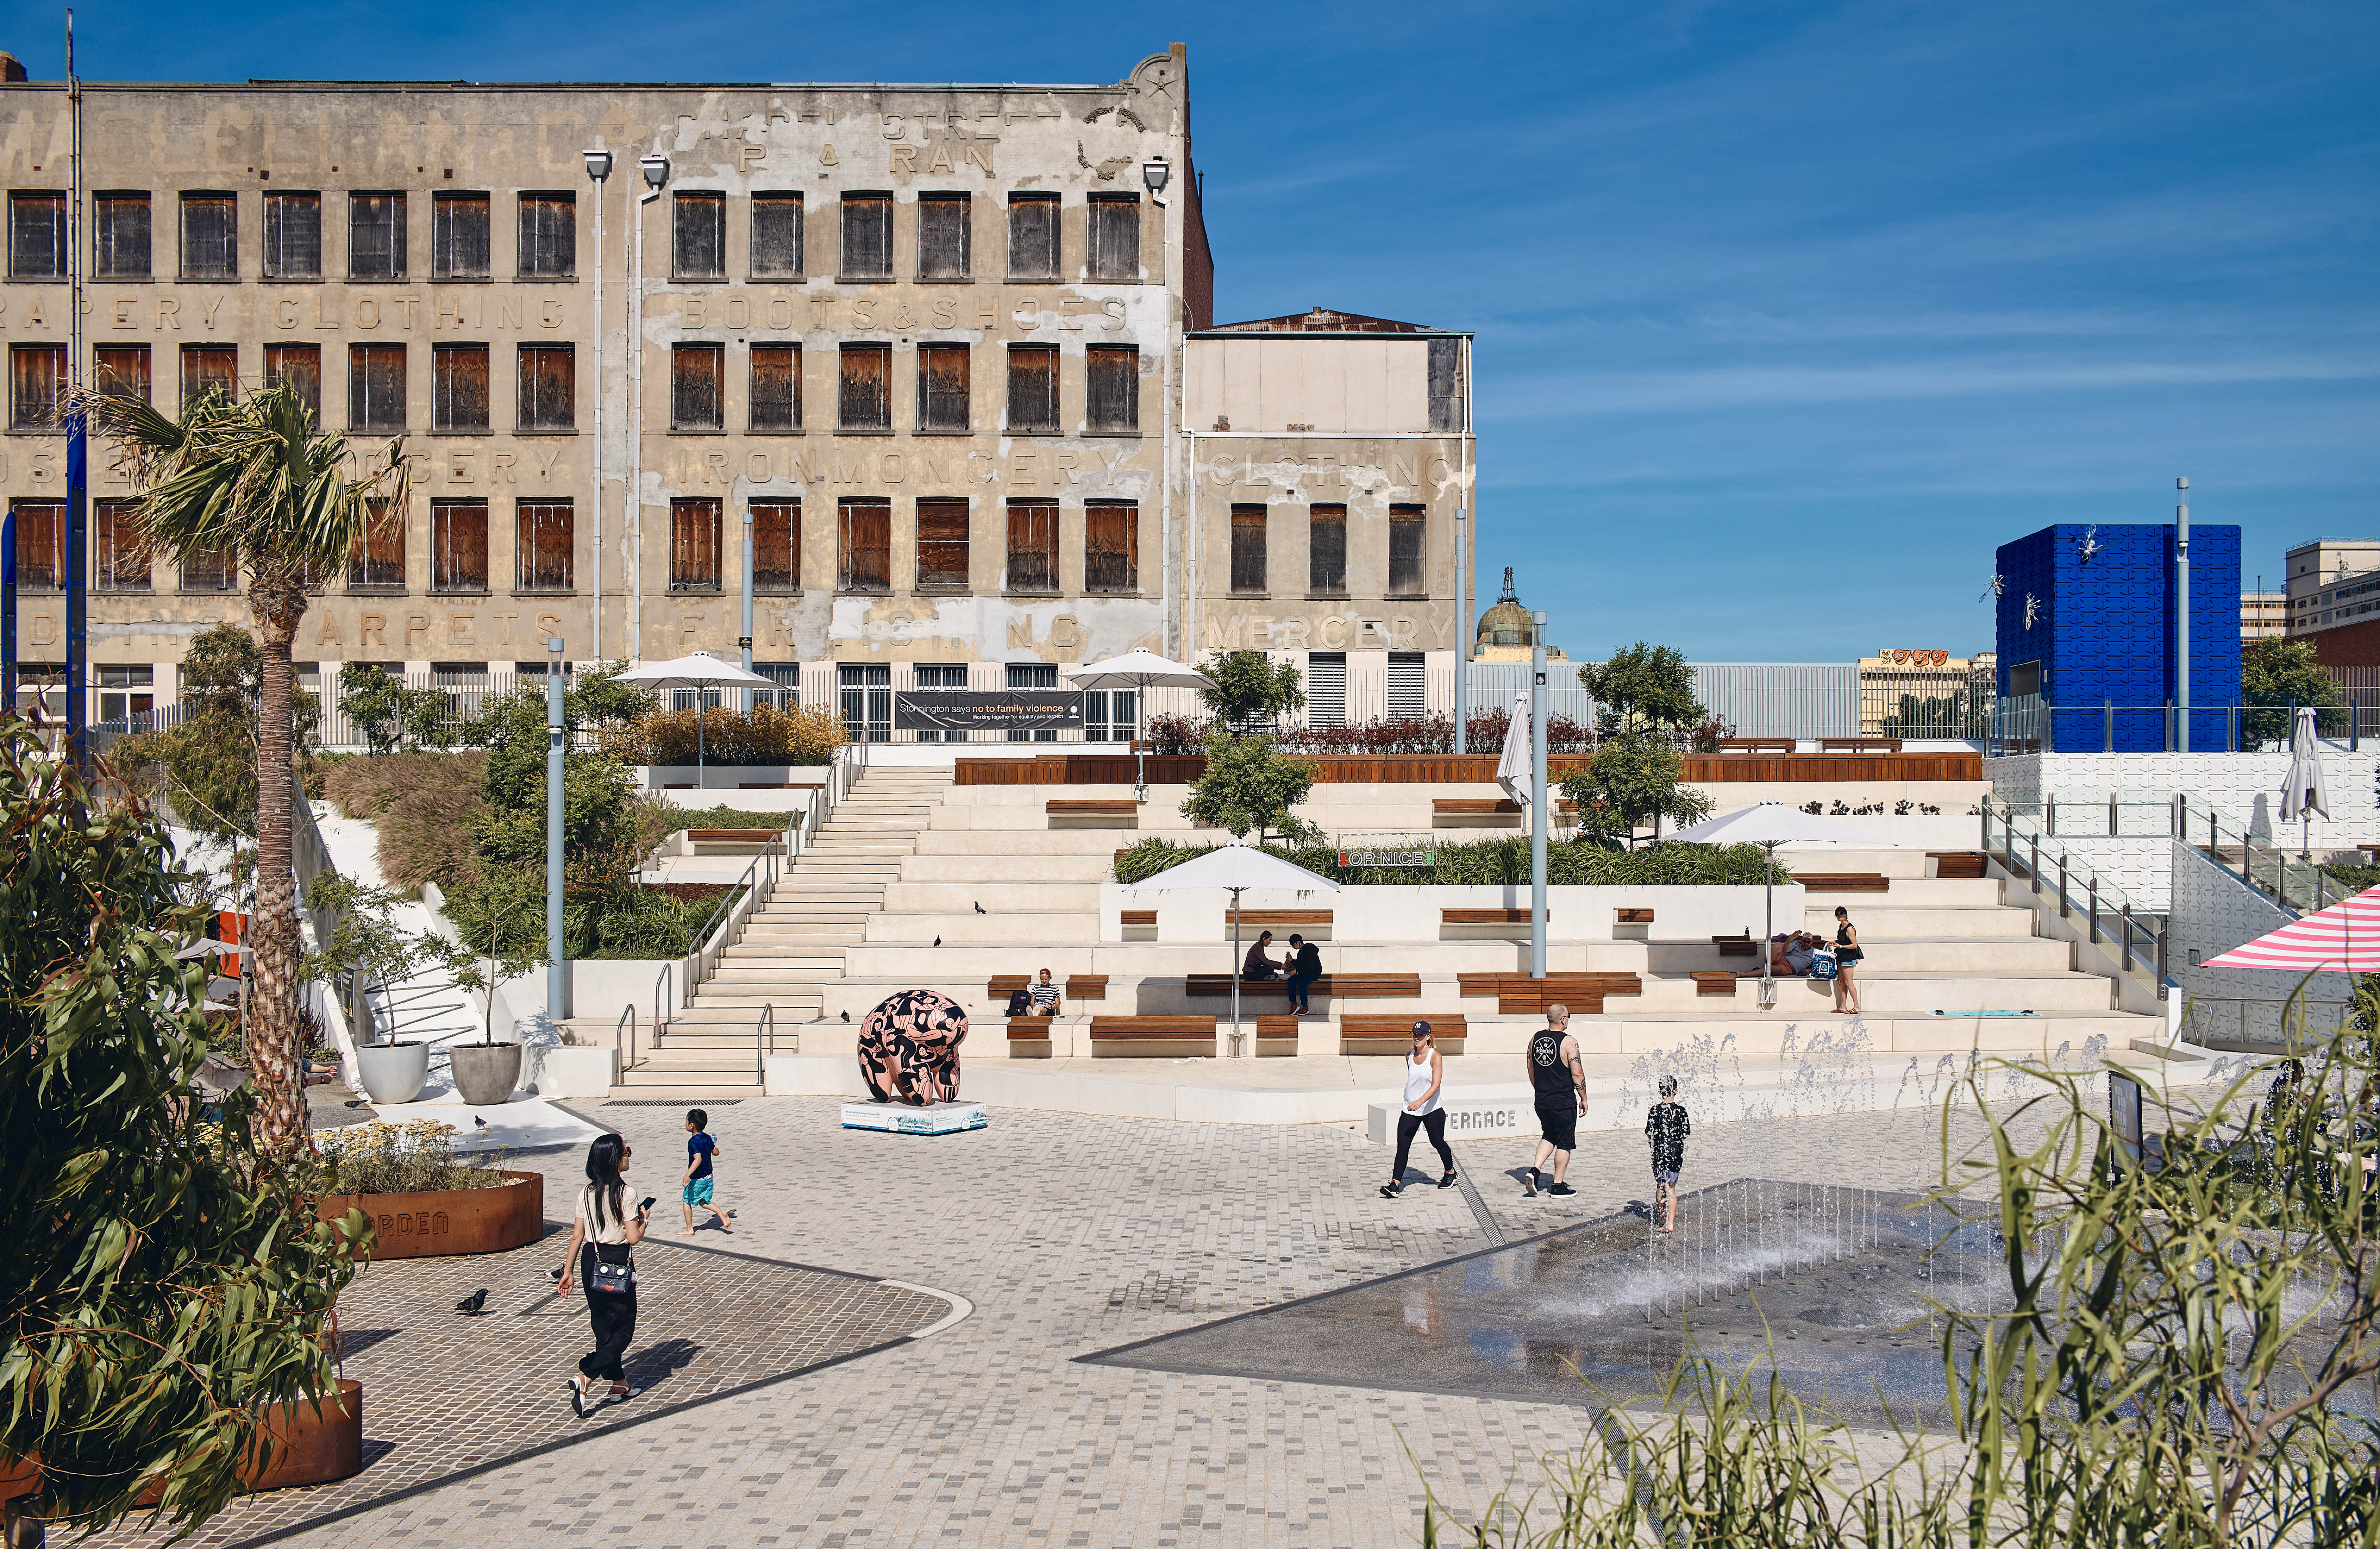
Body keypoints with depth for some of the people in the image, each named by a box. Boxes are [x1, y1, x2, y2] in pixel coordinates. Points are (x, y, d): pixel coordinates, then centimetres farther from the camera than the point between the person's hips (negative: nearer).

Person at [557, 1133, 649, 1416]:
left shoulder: (586, 1193, 1)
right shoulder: (624, 1193, -16)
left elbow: (577, 1236, 3)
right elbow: (633, 1238, -16)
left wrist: (568, 1271, 10)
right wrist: (643, 1220, 4)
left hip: (591, 1262, 6)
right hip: (618, 1263, -6)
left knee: (604, 1327, 17)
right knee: (623, 1329, 4)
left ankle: (619, 1385, 28)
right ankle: (585, 1379, -14)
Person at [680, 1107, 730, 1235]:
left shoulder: (693, 1142, -21)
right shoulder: (707, 1138, 1)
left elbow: (698, 1159, -34)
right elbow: (716, 1153, 12)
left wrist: (688, 1175, -41)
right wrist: (713, 1144, 33)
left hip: (697, 1179, -7)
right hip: (709, 1177, 7)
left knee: (687, 1201, 12)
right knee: (704, 1202, 21)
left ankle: (689, 1230, 19)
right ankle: (721, 1214, -2)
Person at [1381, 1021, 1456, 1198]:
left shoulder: (1436, 1057, -12)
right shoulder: (1409, 1057, 5)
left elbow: (1436, 1085, -21)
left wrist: (1420, 1101, -34)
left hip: (1432, 1109, -4)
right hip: (1410, 1110, 4)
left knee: (1438, 1143, 9)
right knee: (1402, 1146, -7)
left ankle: (1450, 1173, 37)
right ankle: (1395, 1185, -11)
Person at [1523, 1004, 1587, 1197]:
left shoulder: (1536, 1039, 3)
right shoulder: (1569, 1042, -15)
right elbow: (1577, 1074, -15)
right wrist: (1584, 1099, -3)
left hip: (1542, 1102, 6)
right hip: (1564, 1103, -6)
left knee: (1549, 1137, 22)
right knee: (1564, 1143, 7)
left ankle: (1535, 1170, 4)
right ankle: (1558, 1186, 12)